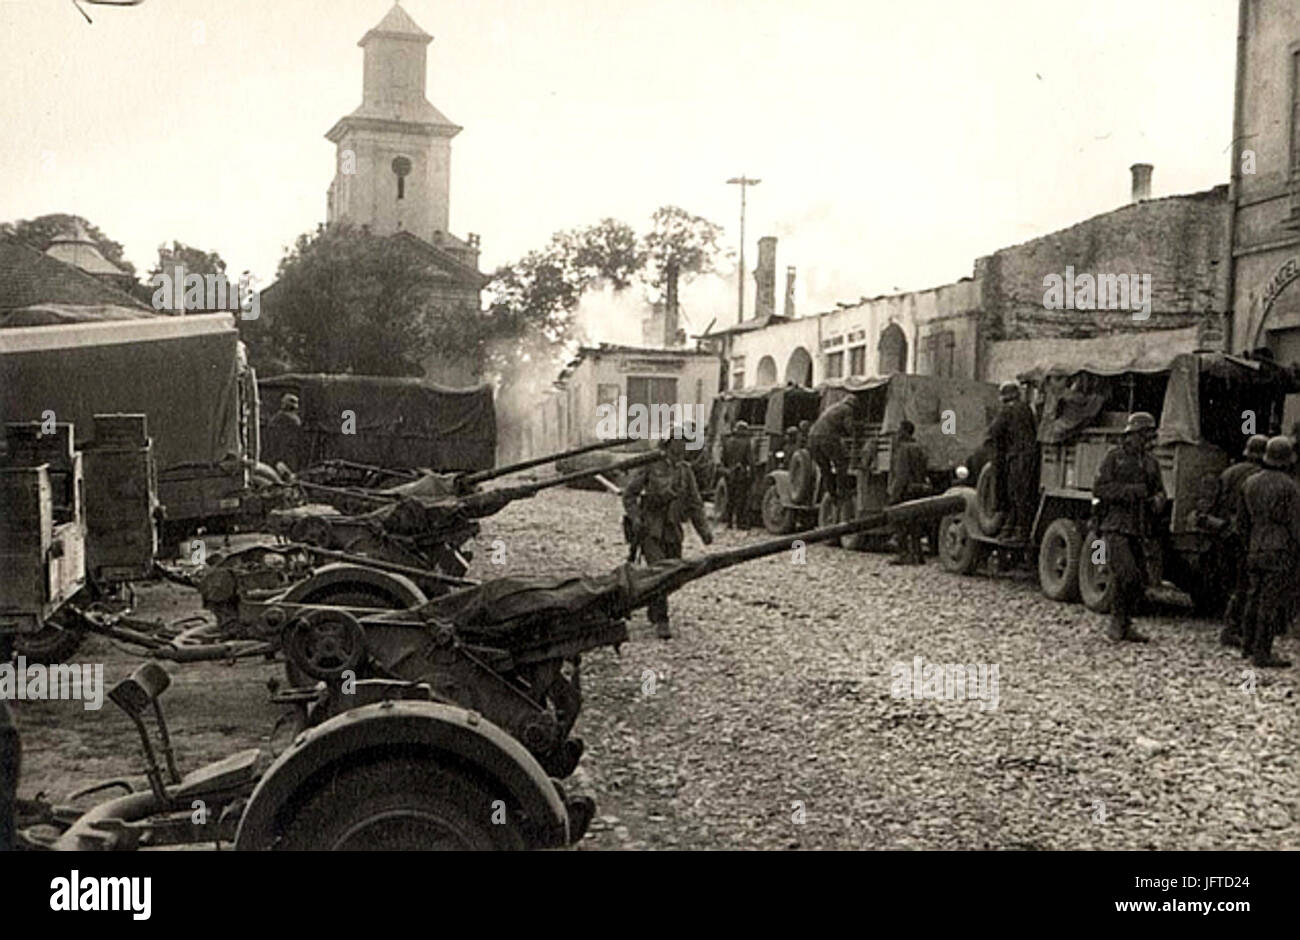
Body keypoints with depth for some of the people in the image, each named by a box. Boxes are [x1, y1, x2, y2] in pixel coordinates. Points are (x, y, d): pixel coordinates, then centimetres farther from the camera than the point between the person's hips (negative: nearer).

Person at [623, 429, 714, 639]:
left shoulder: (685, 470, 8)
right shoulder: (650, 466, -5)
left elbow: (694, 503, 13)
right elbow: (629, 495, -2)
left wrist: (704, 530, 2)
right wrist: (635, 519, -18)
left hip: (672, 532, 5)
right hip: (650, 529, -5)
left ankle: (653, 613, 30)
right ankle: (661, 621, -12)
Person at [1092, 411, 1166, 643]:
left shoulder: (1151, 463, 14)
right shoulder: (1114, 457, -3)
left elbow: (1159, 491, 19)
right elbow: (1099, 489, -9)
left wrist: (1158, 500, -6)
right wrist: (1130, 490, -20)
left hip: (1138, 529, 6)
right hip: (1115, 527, -6)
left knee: (1140, 581, 4)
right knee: (1127, 576, -17)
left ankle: (1125, 626, 17)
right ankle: (1117, 623, -1)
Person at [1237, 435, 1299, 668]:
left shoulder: (1249, 483, 8)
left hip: (1255, 552, 6)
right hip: (1280, 553, -6)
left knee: (1254, 598, 16)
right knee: (1272, 603, -3)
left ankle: (1248, 645, 24)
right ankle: (1262, 654, -2)